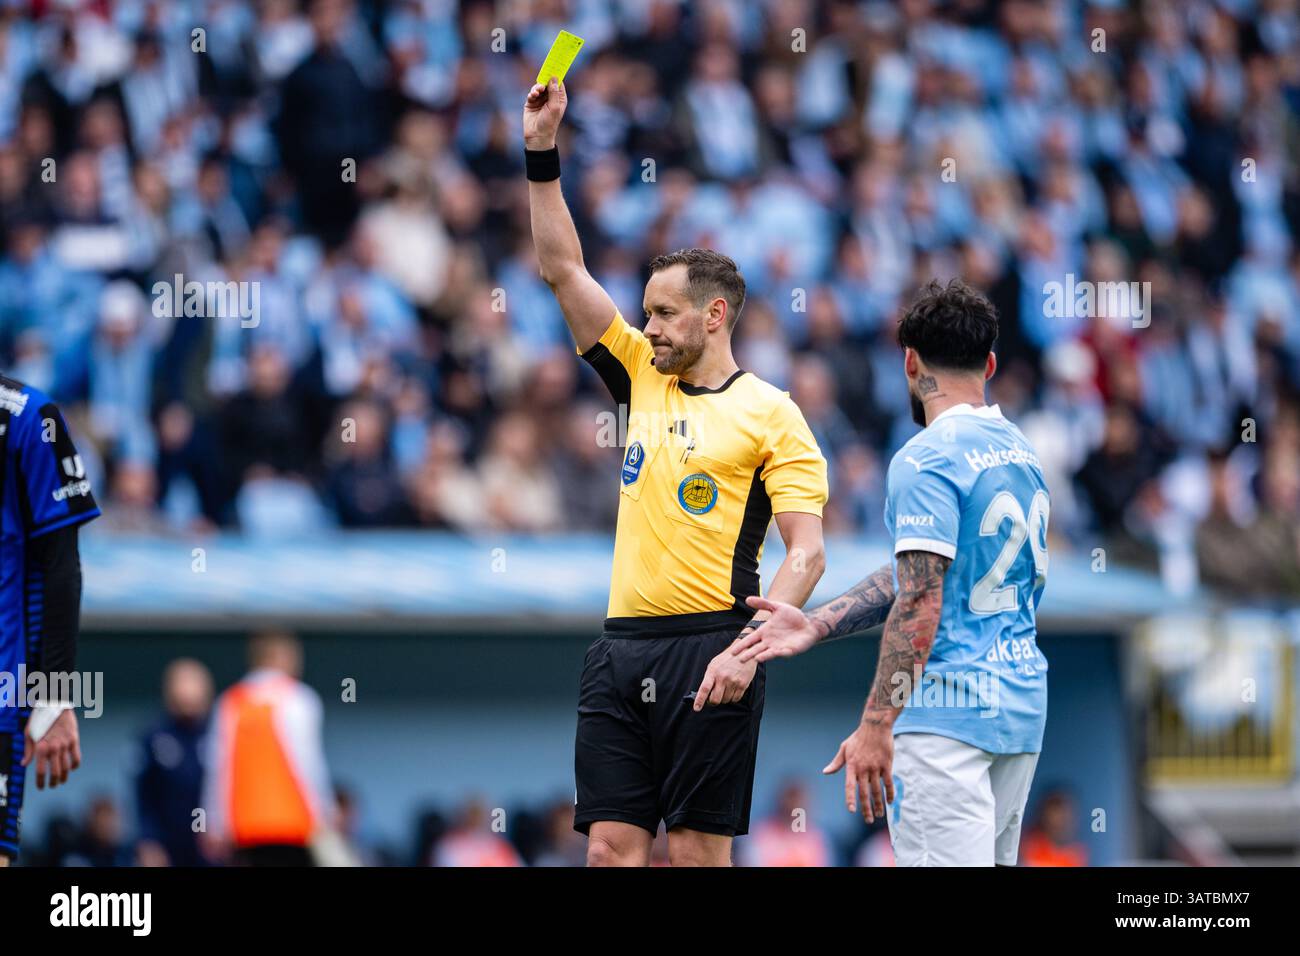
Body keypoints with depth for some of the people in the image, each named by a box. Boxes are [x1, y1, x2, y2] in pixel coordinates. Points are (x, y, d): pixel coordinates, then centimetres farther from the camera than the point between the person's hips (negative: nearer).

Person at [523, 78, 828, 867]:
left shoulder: (770, 414, -2)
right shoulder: (643, 379, 15)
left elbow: (807, 551, -8)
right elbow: (563, 267, 17)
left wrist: (750, 648, -20)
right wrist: (542, 152, 9)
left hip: (709, 649, -6)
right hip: (622, 647, 6)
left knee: (700, 850, -5)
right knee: (611, 847, 0)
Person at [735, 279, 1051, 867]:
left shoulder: (927, 460, -14)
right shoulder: (1018, 450, 14)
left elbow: (919, 608, -20)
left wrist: (875, 727, -19)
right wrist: (815, 626, 13)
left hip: (947, 712, -9)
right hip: (1022, 708, 9)